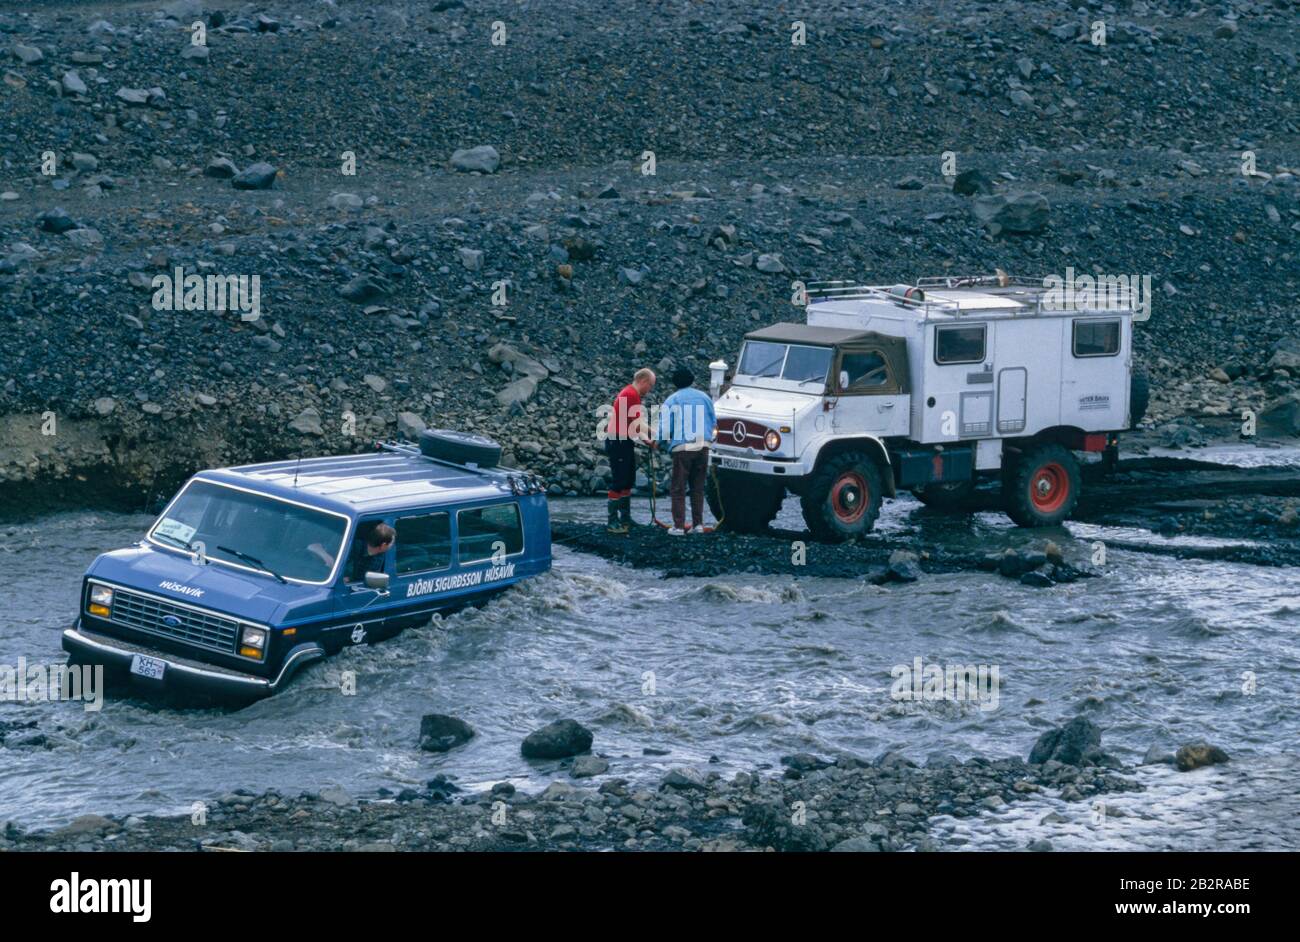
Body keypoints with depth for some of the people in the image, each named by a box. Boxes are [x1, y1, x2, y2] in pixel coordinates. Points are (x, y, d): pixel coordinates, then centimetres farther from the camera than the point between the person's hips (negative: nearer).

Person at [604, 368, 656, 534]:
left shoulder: (632, 394, 15)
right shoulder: (631, 395, -16)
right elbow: (638, 424, -19)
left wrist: (647, 441, 9)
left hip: (625, 442, 10)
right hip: (618, 442, -10)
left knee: (628, 481, 13)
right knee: (619, 482, -8)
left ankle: (625, 519, 18)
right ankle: (612, 522, -6)